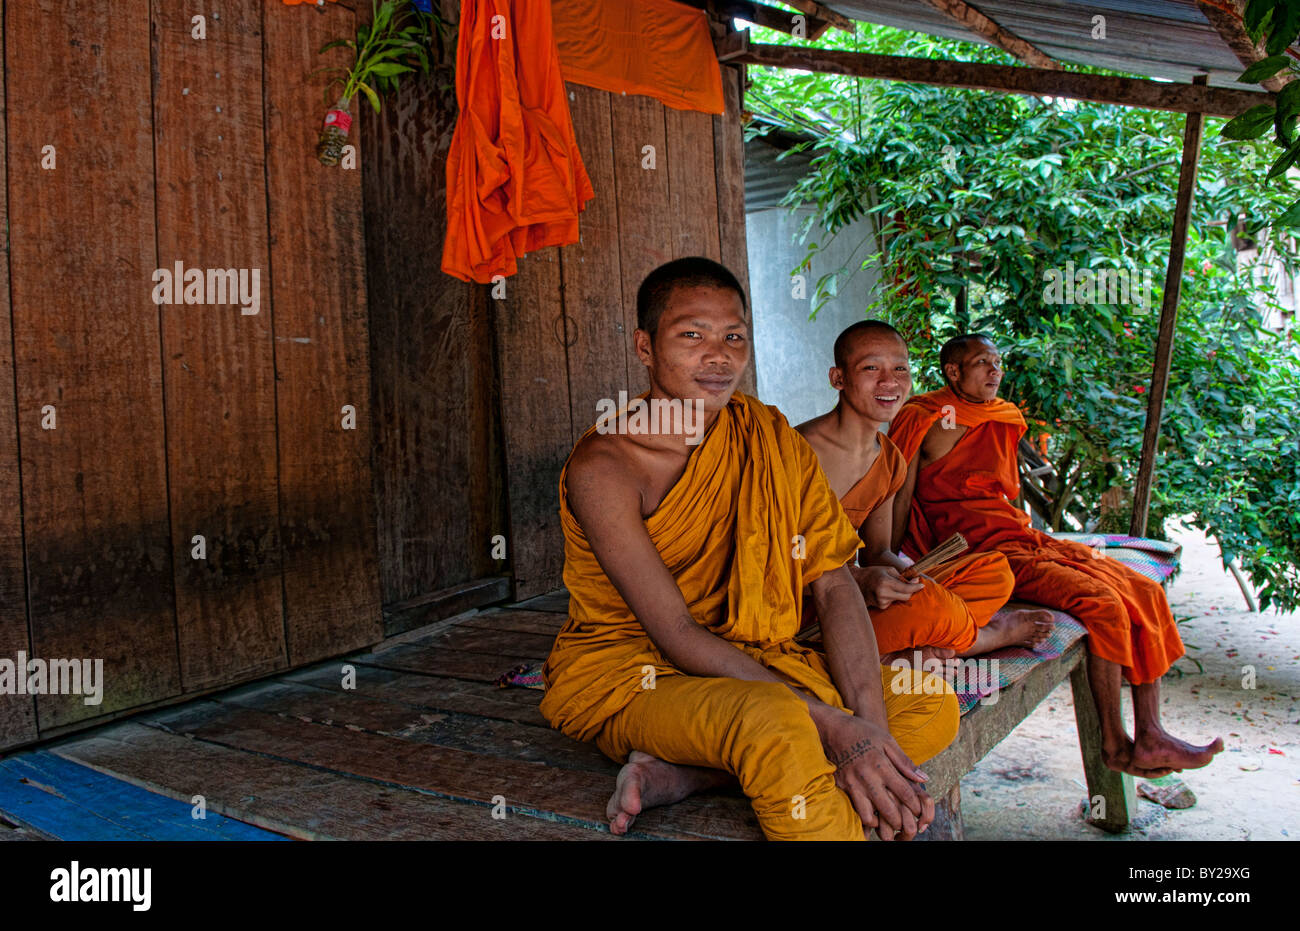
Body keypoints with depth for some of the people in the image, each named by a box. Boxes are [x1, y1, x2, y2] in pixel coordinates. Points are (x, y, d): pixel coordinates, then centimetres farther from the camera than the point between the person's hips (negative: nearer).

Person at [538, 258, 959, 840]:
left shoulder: (773, 440, 0)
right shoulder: (603, 468, -17)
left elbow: (834, 585, -6)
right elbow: (677, 637, -22)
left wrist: (871, 725, -21)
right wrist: (828, 726, -28)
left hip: (750, 660, 7)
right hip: (627, 673, -7)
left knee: (932, 706, -11)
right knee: (774, 720, -38)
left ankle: (680, 776, -20)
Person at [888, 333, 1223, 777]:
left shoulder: (1001, 421, 19)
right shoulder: (927, 422, -6)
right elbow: (899, 500, -9)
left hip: (1024, 539, 9)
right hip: (979, 551, -9)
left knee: (1145, 591, -4)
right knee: (1101, 602, -23)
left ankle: (1149, 737, -3)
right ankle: (1114, 744, -9)